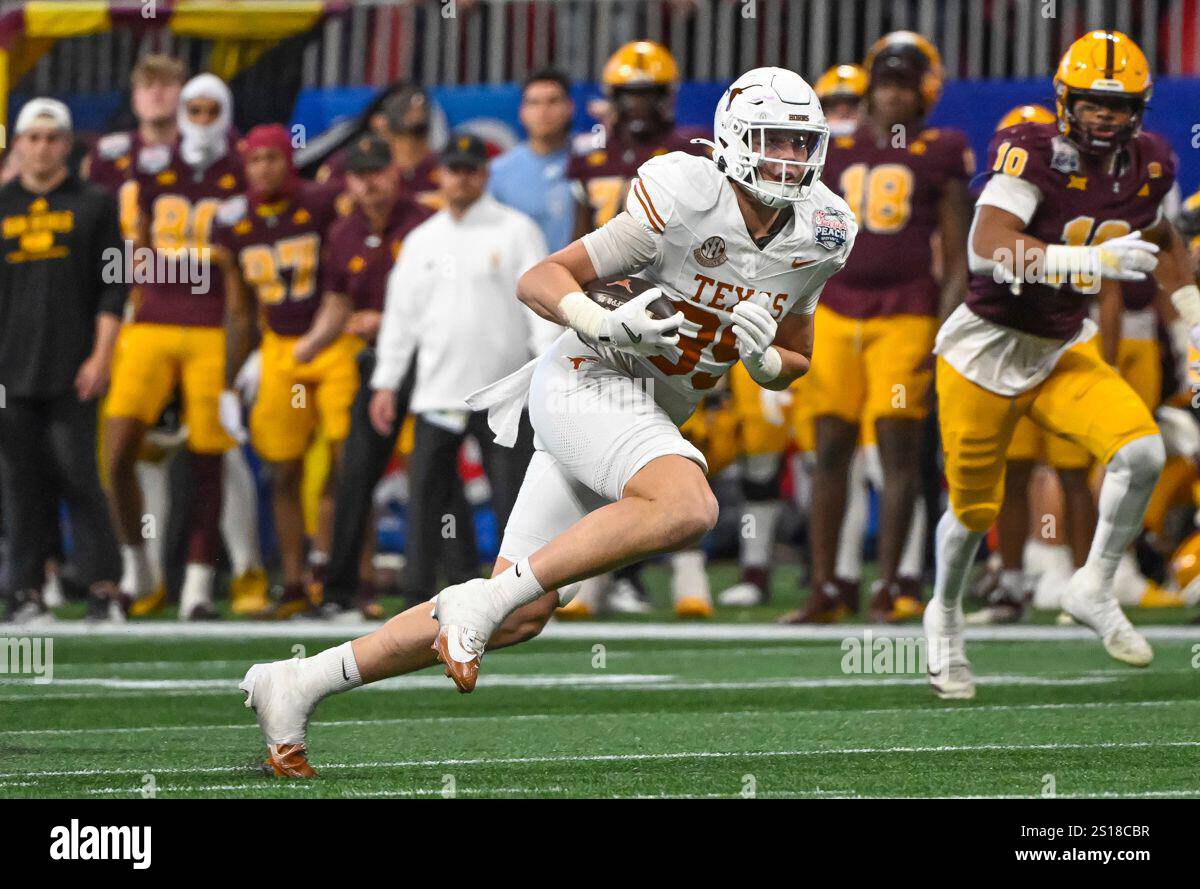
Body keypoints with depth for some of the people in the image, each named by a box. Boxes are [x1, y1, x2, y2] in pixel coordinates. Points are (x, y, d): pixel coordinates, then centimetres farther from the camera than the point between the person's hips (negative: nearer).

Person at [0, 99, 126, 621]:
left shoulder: (94, 205, 7)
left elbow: (112, 288, 4)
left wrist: (100, 356, -6)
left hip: (72, 371, -2)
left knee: (78, 475, -8)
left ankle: (103, 583, -5)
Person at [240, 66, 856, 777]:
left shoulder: (819, 239, 4)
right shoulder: (689, 205, -16)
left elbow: (792, 365, 18)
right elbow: (540, 279, -11)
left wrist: (763, 358, -5)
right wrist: (606, 324, -29)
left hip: (650, 417, 8)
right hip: (591, 383, -8)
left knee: (518, 617, 5)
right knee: (687, 508, -35)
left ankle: (299, 685, 12)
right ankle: (478, 602, -29)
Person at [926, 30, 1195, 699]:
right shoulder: (1034, 152, -23)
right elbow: (989, 247, -36)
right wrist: (1093, 261, -44)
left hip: (1064, 354, 4)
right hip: (988, 349, -4)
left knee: (1142, 450, -20)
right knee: (974, 507, 8)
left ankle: (1094, 590, 0)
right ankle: (946, 619, 39)